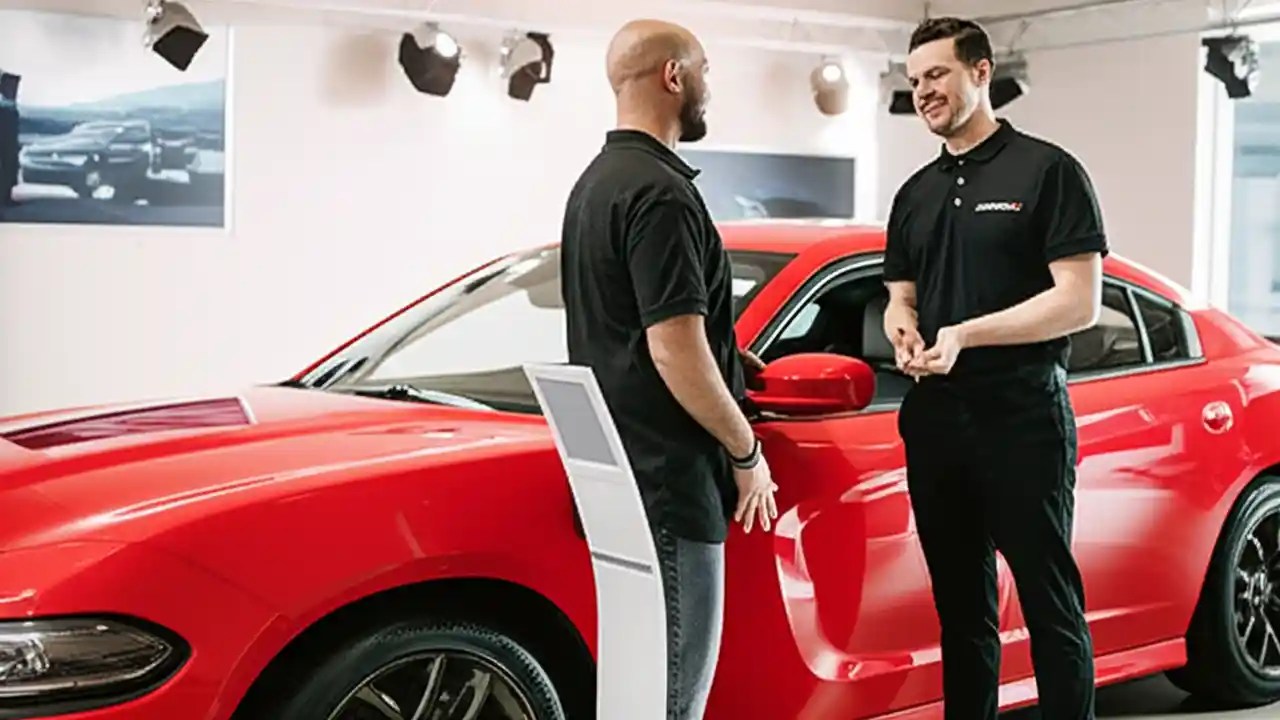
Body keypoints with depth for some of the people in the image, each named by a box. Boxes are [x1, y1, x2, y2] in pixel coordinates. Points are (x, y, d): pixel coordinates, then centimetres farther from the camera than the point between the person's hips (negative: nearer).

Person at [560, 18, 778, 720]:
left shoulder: (598, 180, 15)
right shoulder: (658, 192, -17)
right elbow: (673, 350, -22)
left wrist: (725, 356, 20)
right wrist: (746, 451, -11)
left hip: (624, 469, 10)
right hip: (666, 479, -10)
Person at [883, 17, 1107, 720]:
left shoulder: (1046, 170, -5)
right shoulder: (915, 194, 16)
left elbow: (1079, 301, -12)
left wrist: (966, 334, -19)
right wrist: (903, 329, -2)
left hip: (1024, 417, -6)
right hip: (933, 419, 6)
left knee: (1049, 602, 0)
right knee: (960, 604, 14)